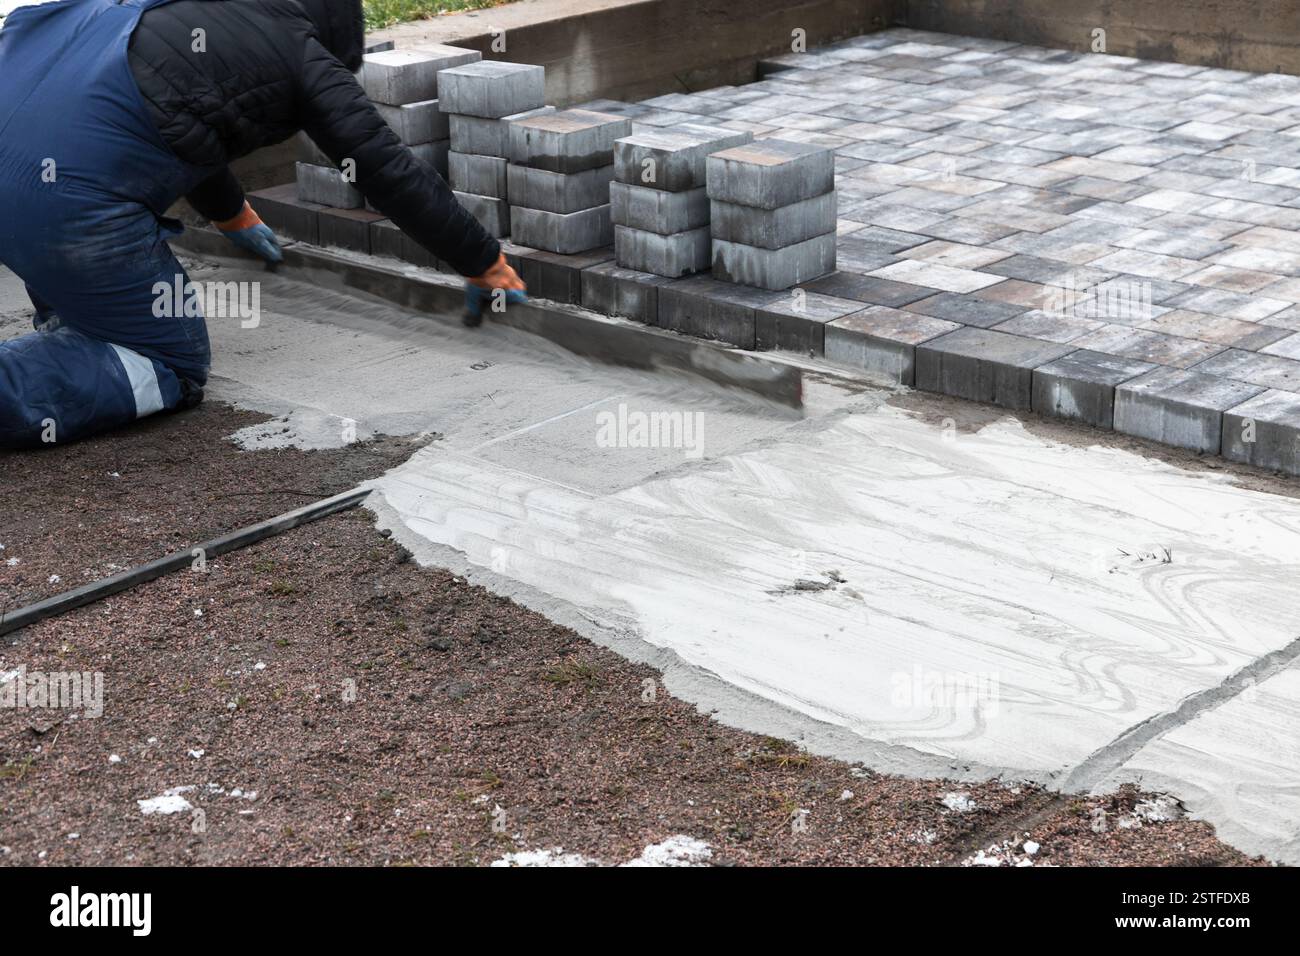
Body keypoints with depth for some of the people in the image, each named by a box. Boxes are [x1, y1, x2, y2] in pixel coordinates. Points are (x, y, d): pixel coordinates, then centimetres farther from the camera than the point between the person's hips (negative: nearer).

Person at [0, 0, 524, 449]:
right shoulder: (307, 59, 11)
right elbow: (392, 171, 12)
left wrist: (231, 213, 64)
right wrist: (485, 263, 23)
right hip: (72, 184, -8)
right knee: (176, 371, 4)